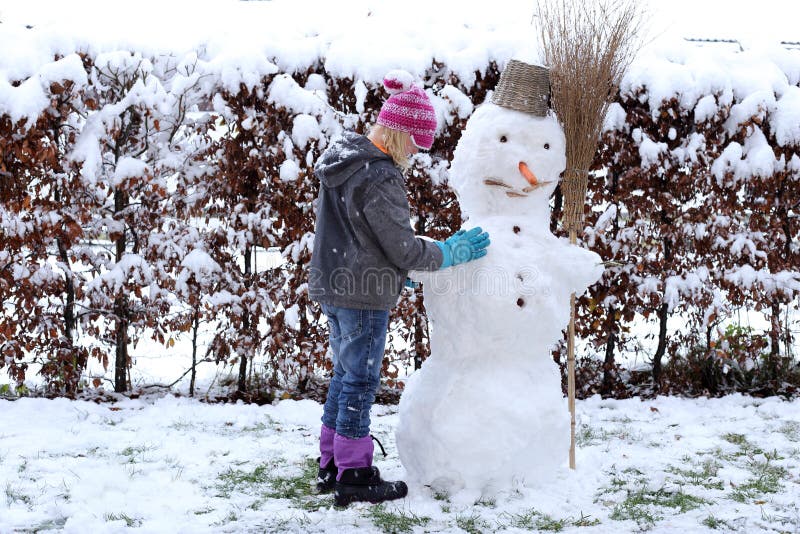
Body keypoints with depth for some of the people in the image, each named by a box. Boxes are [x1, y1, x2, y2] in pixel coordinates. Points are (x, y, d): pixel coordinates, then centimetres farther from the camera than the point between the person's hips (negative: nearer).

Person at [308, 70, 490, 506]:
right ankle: (352, 476, 8)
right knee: (361, 380, 0)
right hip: (364, 295, -10)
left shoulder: (342, 160, 8)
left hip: (333, 286, 10)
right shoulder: (380, 179, -22)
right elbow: (403, 248, -18)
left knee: (345, 373, 19)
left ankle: (332, 463, 28)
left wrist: (393, 270, 21)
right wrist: (451, 251, -3)